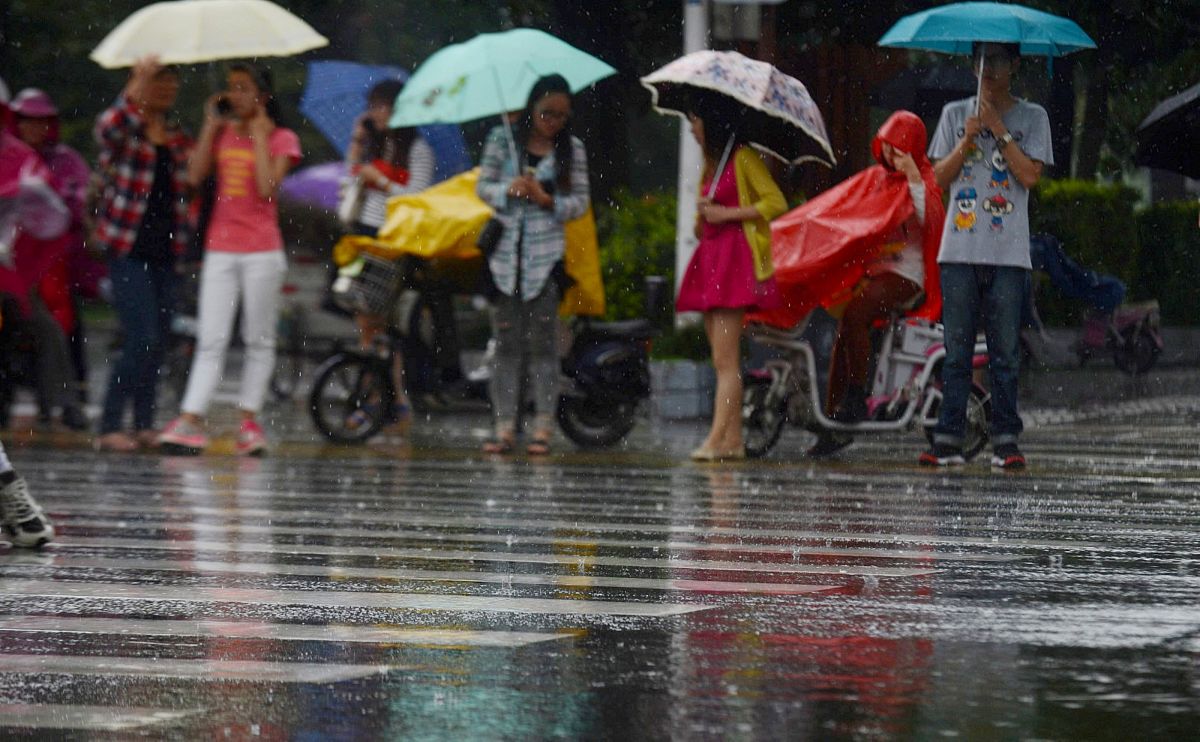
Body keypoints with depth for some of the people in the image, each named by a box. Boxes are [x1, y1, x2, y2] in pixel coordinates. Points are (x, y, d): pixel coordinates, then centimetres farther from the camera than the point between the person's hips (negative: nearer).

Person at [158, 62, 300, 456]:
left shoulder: (281, 139, 0)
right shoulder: (221, 133, 10)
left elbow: (267, 187, -15)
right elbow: (195, 176, -3)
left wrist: (259, 135, -11)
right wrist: (211, 127, -2)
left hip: (261, 251, -3)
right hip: (220, 248, 3)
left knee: (259, 340, 4)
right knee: (211, 340, -4)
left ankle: (249, 420, 10)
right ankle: (190, 420, -12)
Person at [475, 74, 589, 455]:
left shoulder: (572, 149, 5)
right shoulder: (502, 139, 5)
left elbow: (581, 201, 3)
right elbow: (483, 185, 5)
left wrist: (548, 199, -14)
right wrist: (510, 190, -15)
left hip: (546, 253, -1)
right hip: (506, 249, 1)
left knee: (543, 341, -2)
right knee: (506, 340, 1)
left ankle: (543, 427, 1)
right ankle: (504, 426, 3)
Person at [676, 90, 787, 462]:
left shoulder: (743, 158, -4)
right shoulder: (712, 163, 22)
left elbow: (776, 202, -13)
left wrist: (727, 214, -13)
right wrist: (703, 215, 4)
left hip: (735, 256, -9)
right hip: (711, 257, 9)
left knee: (725, 359, -14)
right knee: (723, 360, 5)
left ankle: (717, 438, -19)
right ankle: (733, 439, 6)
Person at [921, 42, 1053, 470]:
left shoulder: (1032, 118, 8)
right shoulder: (955, 114, 13)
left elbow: (1030, 175, -5)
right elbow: (940, 177, 7)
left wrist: (999, 130, -8)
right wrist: (967, 141, -7)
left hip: (1008, 253, -1)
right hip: (960, 249, 1)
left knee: (1005, 350, -3)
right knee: (956, 349, 0)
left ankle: (1006, 442, -1)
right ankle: (948, 440, -1)